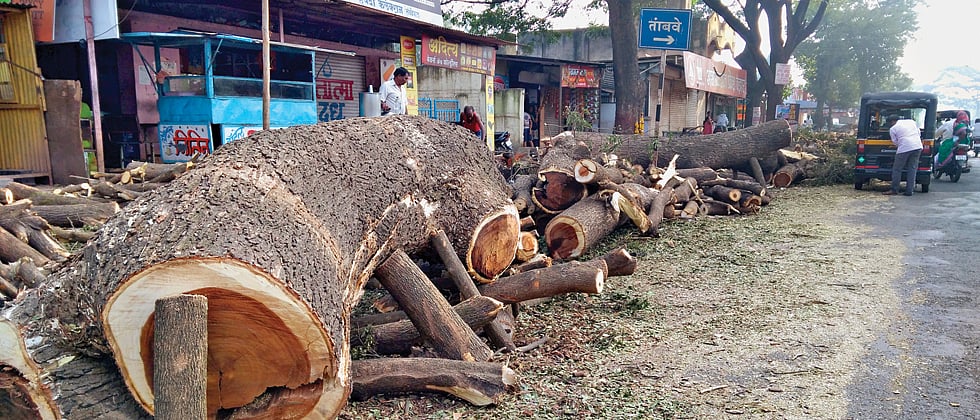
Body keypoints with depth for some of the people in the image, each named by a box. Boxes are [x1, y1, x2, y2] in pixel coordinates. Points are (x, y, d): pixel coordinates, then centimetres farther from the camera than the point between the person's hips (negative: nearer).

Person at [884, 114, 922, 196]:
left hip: (904, 148, -5)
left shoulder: (893, 129, 4)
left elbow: (895, 142, 7)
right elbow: (918, 132, 24)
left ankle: (894, 190, 7)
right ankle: (909, 191, 6)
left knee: (897, 169, 4)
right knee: (912, 169, 8)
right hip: (917, 146, 6)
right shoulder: (911, 122, 18)